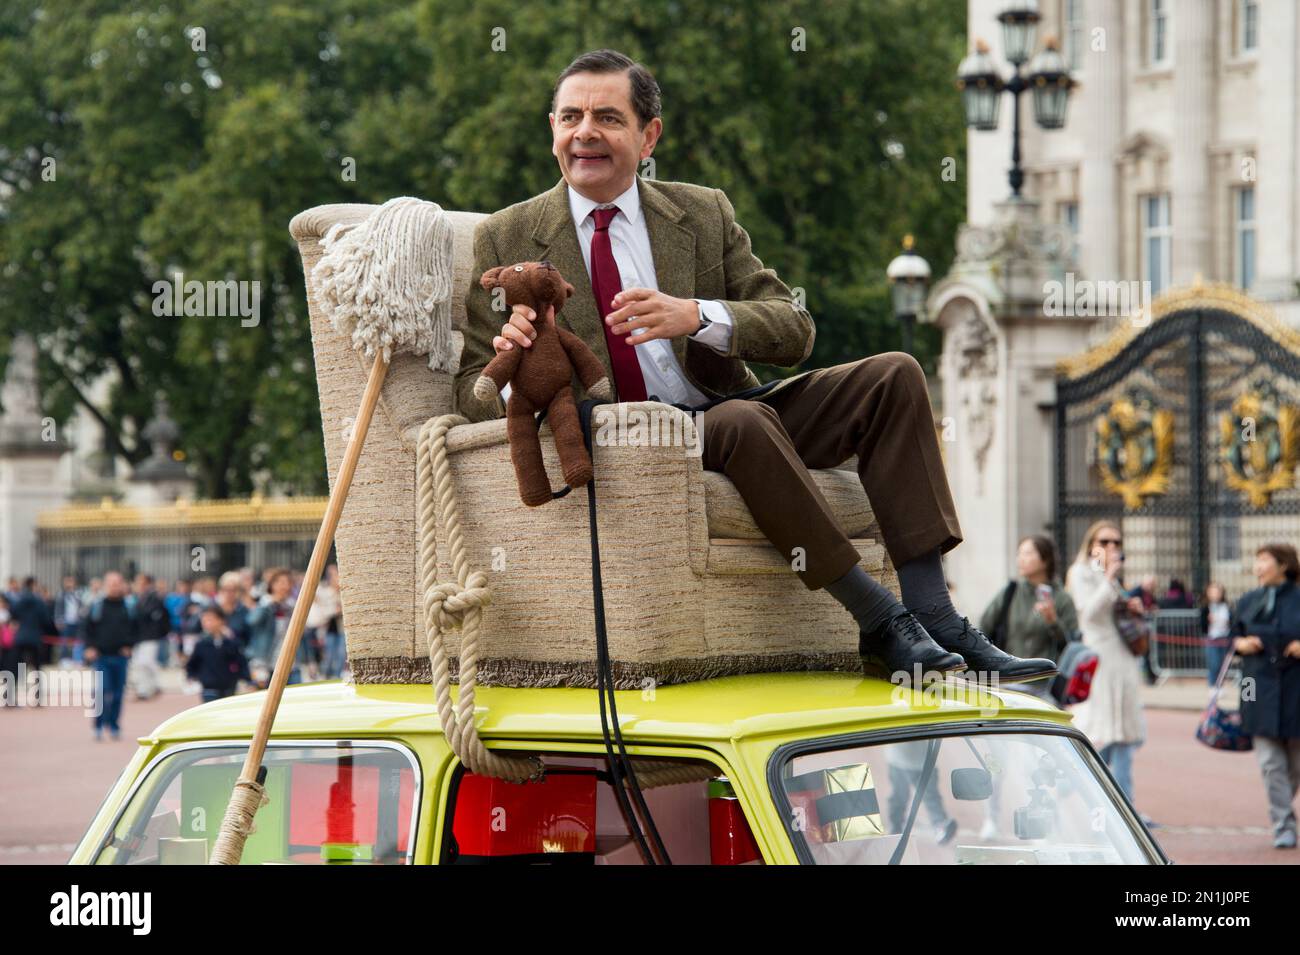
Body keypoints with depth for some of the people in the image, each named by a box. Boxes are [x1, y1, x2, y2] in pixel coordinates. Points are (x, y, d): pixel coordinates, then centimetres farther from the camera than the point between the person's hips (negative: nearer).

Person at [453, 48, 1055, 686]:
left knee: (893, 377, -14)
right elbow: (471, 397, 2)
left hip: (724, 414, 5)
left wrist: (695, 316, -18)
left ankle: (934, 619, -22)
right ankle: (882, 626, -28)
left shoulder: (704, 214, 12)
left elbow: (794, 331, 2)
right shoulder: (505, 239, 5)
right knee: (743, 421, -35)